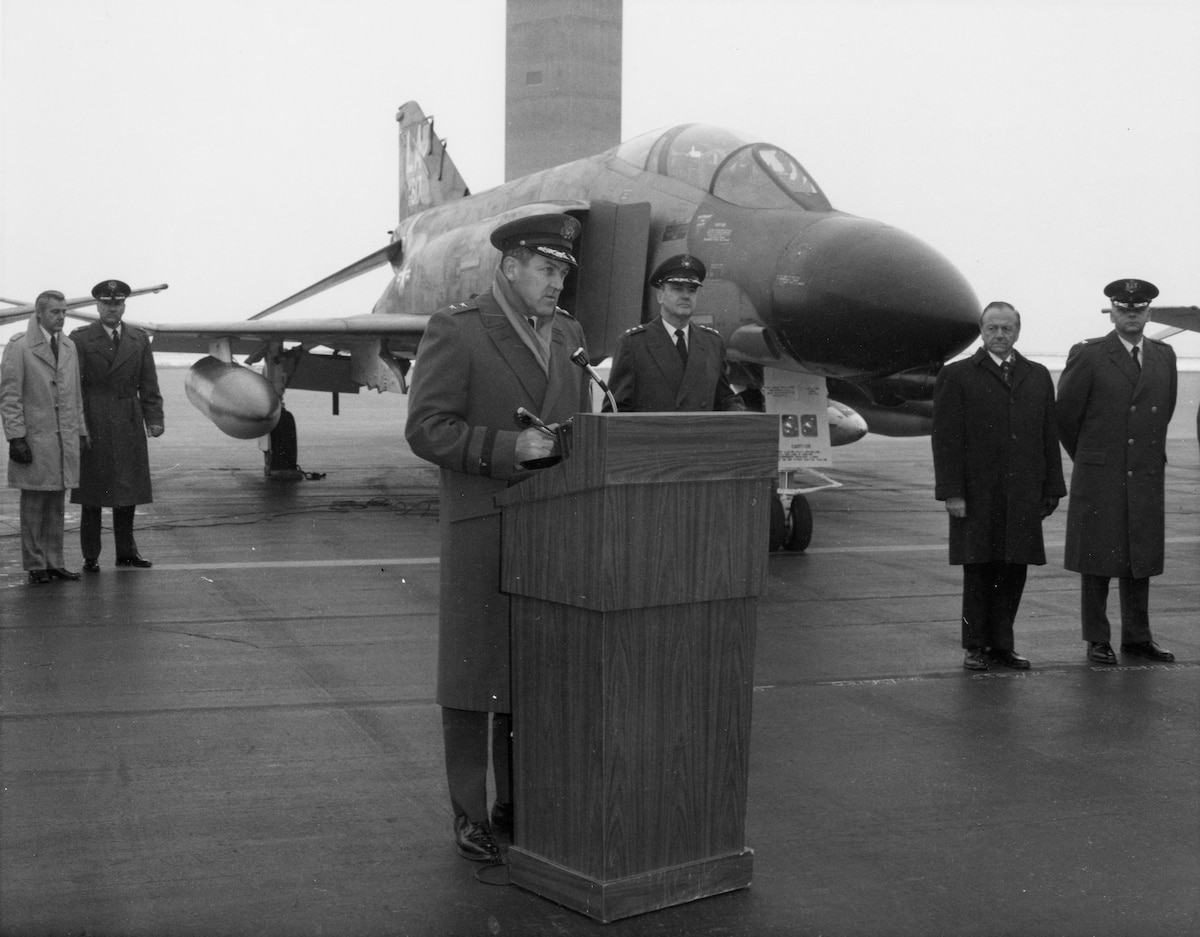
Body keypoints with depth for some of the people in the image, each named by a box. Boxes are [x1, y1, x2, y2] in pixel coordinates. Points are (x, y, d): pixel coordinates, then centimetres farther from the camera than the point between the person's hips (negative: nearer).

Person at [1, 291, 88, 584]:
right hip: (34, 439, -5)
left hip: (65, 438, 5)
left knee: (56, 505, 8)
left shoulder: (69, 347, 13)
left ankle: (54, 563, 14)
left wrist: (81, 432, 13)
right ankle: (35, 566, 7)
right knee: (33, 505, 1)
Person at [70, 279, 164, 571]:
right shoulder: (80, 339, 0)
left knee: (128, 489, 8)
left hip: (129, 424, 3)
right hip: (92, 423, -3)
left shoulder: (139, 338, 11)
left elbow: (148, 383, 9)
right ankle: (91, 556, 8)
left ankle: (126, 551, 19)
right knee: (92, 490, 1)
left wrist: (154, 418, 0)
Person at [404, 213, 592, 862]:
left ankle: (518, 803, 22)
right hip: (482, 532, -6)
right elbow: (426, 429, -13)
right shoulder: (454, 330, -7)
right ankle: (470, 816, 12)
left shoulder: (567, 334, 13)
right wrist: (510, 447, -22)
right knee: (473, 672, 2)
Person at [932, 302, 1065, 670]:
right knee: (979, 571, 2)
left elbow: (1049, 437, 13)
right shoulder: (956, 376, 2)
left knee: (1014, 571, 4)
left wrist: (1052, 489, 7)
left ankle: (1002, 643, 15)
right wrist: (952, 493, -11)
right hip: (977, 495, -3)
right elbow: (946, 439, -4)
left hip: (1023, 497, 3)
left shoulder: (1038, 377, 14)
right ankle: (975, 647, 12)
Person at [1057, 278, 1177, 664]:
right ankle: (1097, 640, 10)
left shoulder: (1164, 356, 8)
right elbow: (1065, 415, 0)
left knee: (1140, 560, 8)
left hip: (1147, 479, 4)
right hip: (1099, 480, -4)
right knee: (1098, 560, 2)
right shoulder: (1088, 356, -6)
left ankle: (1137, 638, 18)